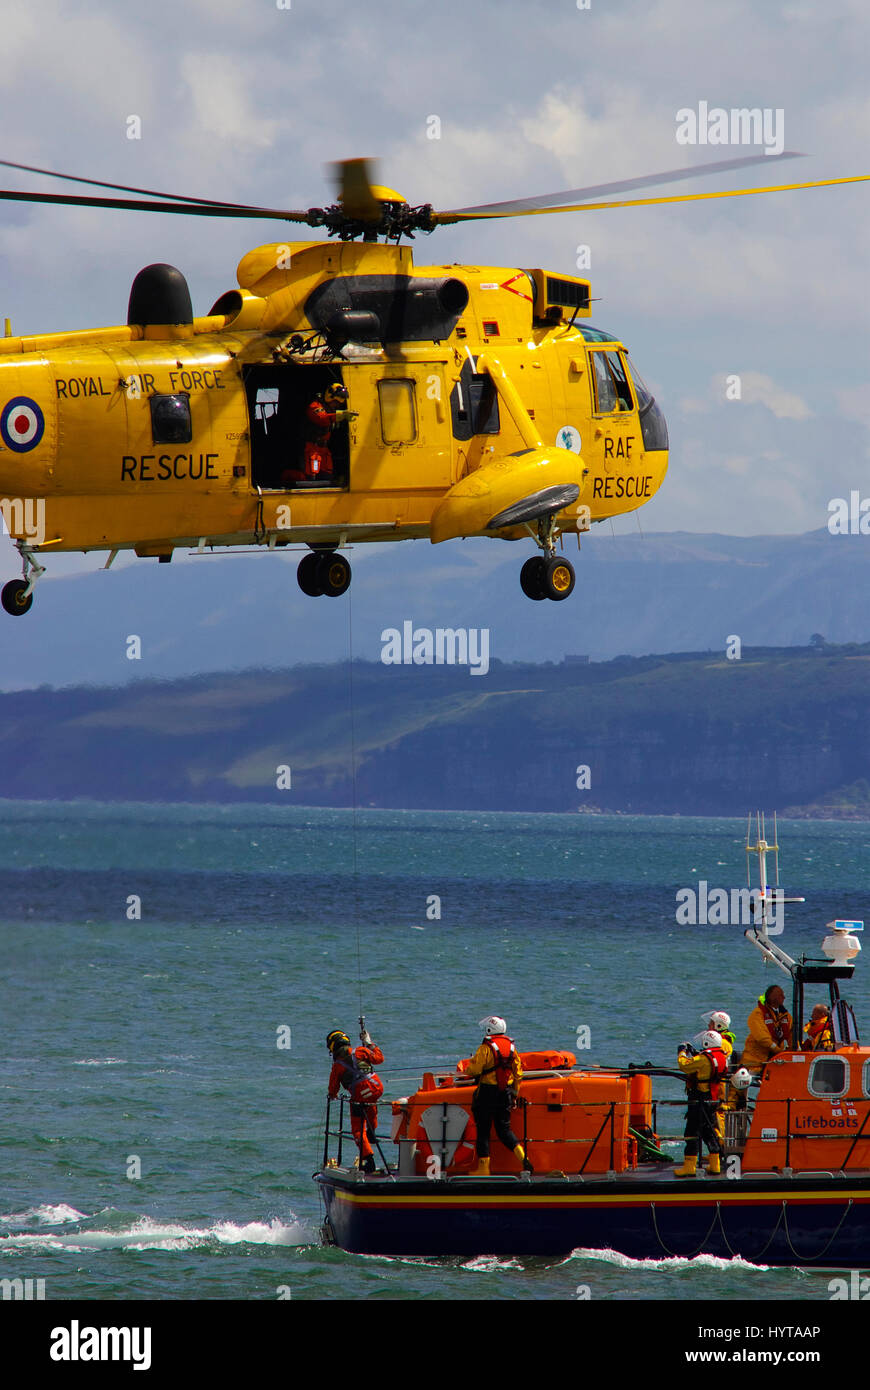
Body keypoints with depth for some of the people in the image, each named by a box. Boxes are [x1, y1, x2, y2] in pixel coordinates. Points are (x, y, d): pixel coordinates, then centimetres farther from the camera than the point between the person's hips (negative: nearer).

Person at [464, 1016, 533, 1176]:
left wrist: (466, 1071, 7)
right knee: (504, 1129, 12)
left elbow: (474, 1069, -16)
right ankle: (522, 1155, -8)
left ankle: (483, 1167, 2)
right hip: (506, 1093, 6)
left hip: (487, 1092, -6)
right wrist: (514, 1093, 21)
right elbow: (518, 1073, 12)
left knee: (483, 1130, 3)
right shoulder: (511, 1047, 8)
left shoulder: (486, 1048, -12)